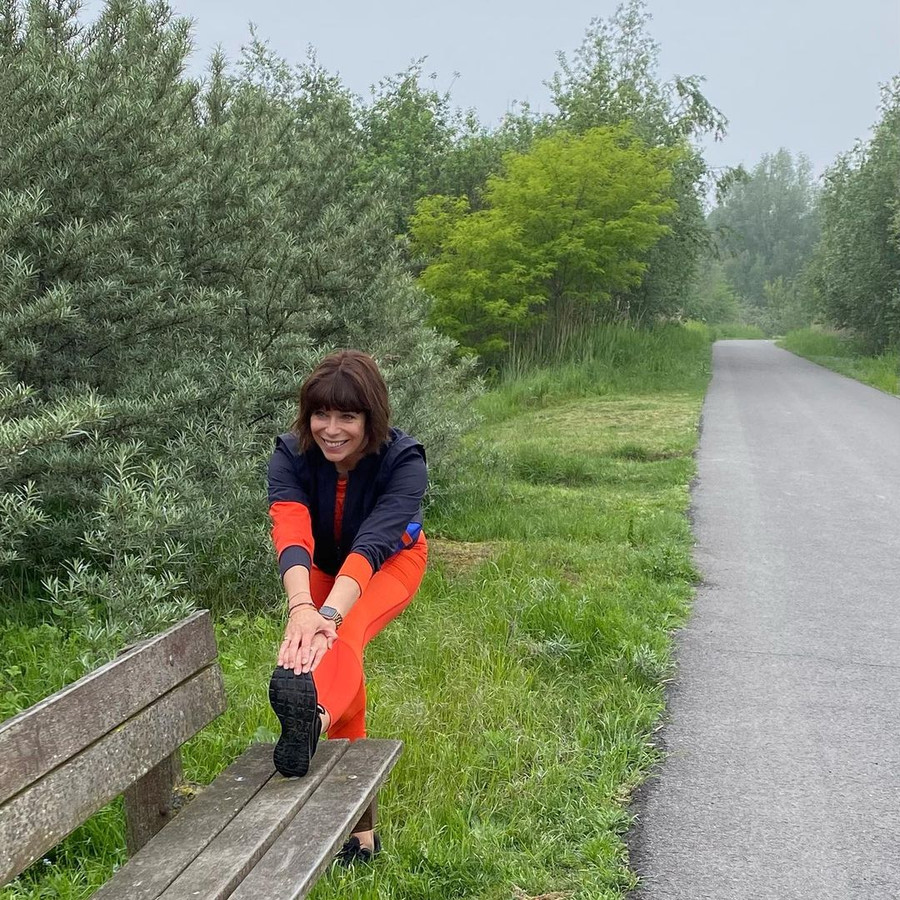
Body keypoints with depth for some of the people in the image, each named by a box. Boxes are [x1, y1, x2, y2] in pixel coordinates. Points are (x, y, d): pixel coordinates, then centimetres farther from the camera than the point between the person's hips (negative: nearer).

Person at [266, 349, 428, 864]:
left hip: (391, 563, -3)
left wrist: (329, 615, -62)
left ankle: (312, 716, -65)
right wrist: (301, 607, -64)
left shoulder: (403, 461, -34)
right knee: (342, 661, 0)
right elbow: (291, 534, -45)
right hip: (324, 569, 3)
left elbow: (371, 543, -47)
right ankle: (359, 820, 11)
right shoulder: (291, 457, -29)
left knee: (346, 633, -34)